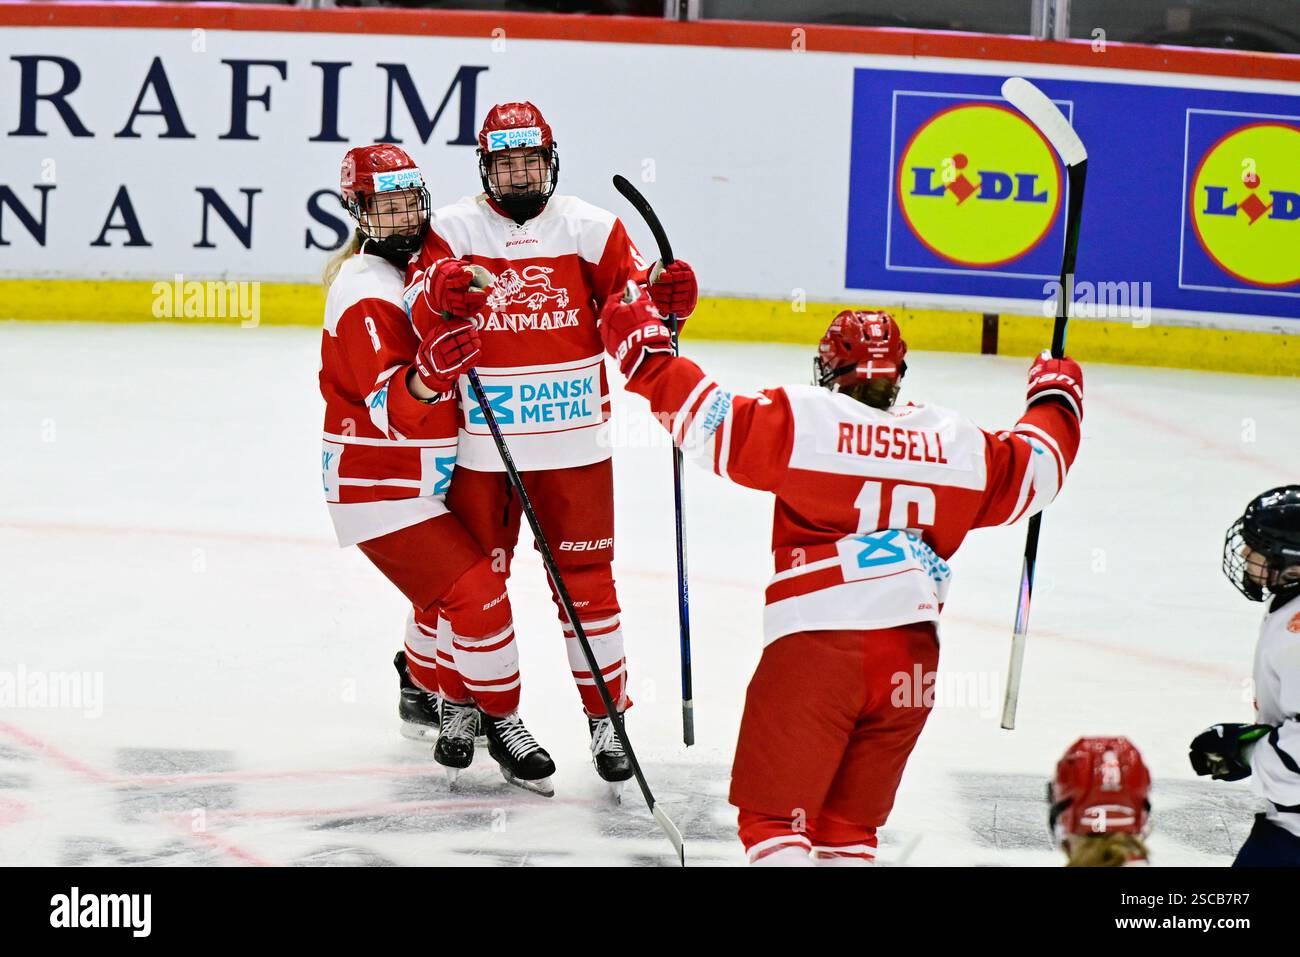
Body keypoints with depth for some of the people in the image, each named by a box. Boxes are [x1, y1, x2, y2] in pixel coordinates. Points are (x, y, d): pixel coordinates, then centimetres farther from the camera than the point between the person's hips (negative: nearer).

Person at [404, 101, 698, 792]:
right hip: (480, 444, 0)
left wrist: (665, 296, -24)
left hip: (573, 442, 0)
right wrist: (440, 294, -36)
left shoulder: (590, 229, 1)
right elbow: (422, 313, -13)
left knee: (584, 579, 1)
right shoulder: (453, 230, -1)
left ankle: (606, 713, 10)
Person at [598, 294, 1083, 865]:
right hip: (911, 658, 5)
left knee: (773, 813, 0)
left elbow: (712, 423, -7)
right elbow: (1032, 471, 24)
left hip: (815, 644, -4)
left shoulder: (802, 419, -3)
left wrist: (645, 352, 6)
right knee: (850, 822, 16)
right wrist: (1055, 400, 44)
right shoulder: (955, 442, 10)